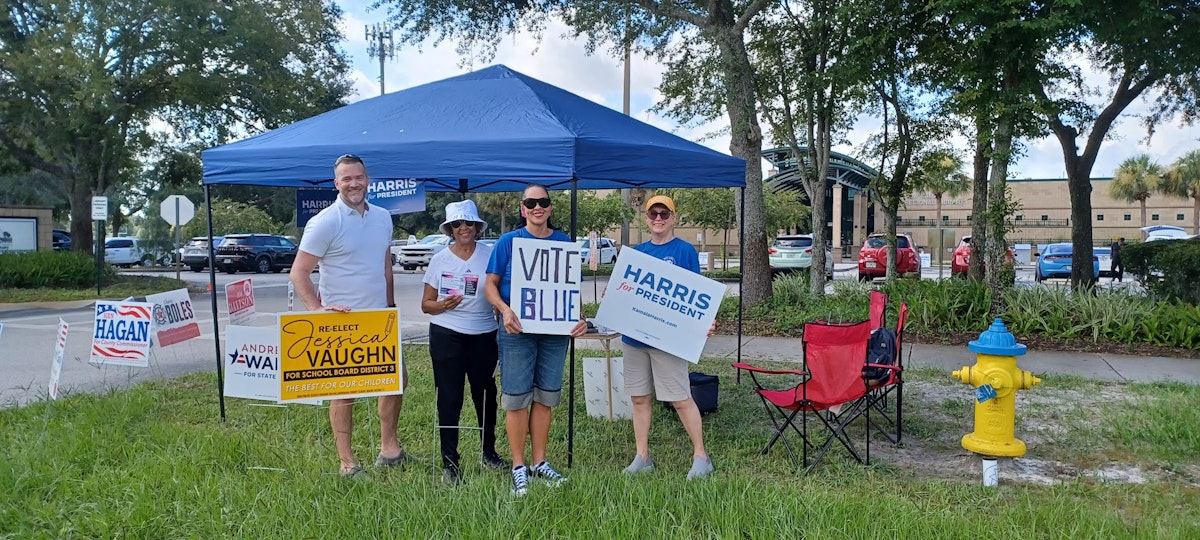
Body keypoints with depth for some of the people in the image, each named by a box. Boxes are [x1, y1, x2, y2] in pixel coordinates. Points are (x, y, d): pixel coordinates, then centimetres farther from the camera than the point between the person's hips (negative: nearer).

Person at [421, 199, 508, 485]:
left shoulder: (491, 255, 0)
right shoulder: (440, 260, 2)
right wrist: (443, 305, -16)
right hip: (446, 336, -1)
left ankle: (489, 451, 30)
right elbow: (426, 304, 4)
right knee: (449, 398, 1)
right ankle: (449, 462, 10)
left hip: (484, 336, 1)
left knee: (485, 395, 12)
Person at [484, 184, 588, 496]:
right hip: (517, 330, -3)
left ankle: (539, 462, 22)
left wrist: (579, 318, -7)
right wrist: (505, 310, -19)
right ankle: (518, 466, 12)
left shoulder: (564, 243, 6)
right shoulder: (508, 241, 0)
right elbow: (491, 284, -1)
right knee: (517, 398, 1)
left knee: (545, 397, 10)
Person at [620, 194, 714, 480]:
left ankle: (701, 456, 11)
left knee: (681, 399, -2)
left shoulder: (685, 251, -3)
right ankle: (642, 457, 21)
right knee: (639, 398, 11)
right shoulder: (637, 251, 12)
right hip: (633, 335, 6)